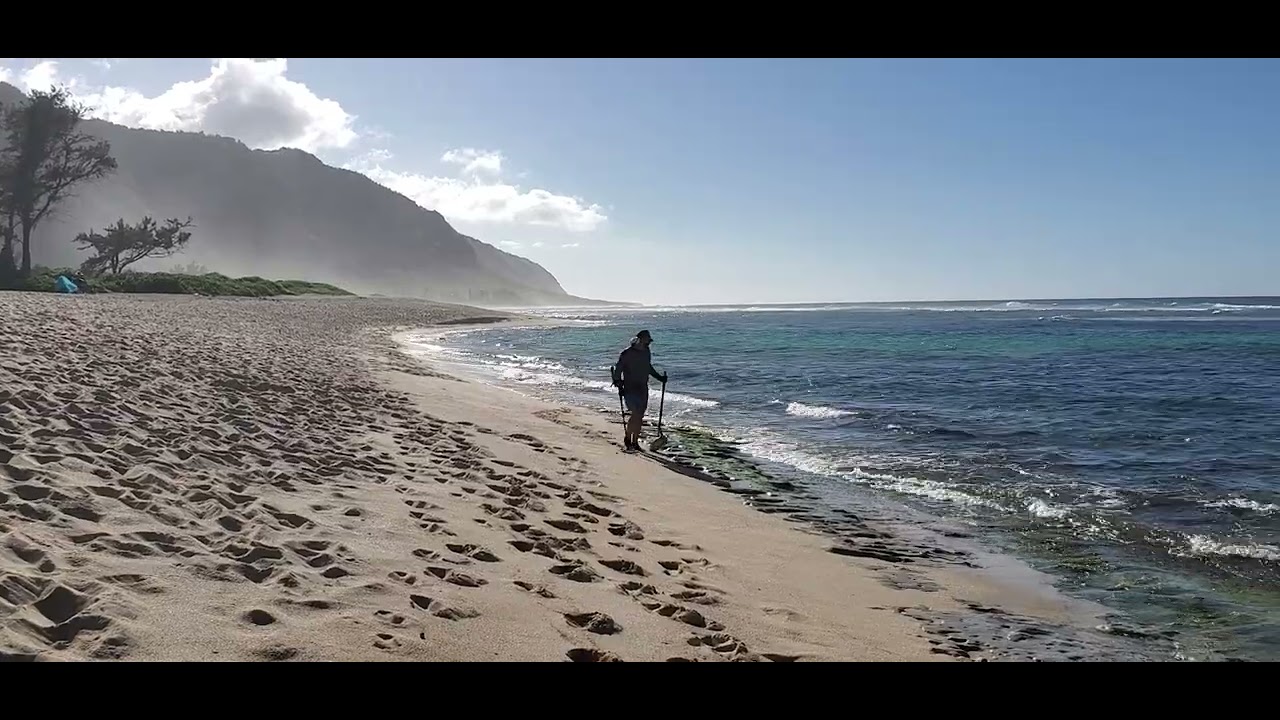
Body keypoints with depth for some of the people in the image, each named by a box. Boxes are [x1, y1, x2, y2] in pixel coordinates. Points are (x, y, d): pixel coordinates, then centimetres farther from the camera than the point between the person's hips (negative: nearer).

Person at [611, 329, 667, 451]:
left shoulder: (646, 351, 9)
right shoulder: (627, 353, -11)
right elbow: (618, 370, -8)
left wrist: (659, 377, 19)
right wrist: (619, 386, -15)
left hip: (643, 389, 6)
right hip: (630, 389, -6)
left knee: (640, 417, 6)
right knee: (636, 414, -15)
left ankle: (635, 442, 15)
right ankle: (627, 438, 5)